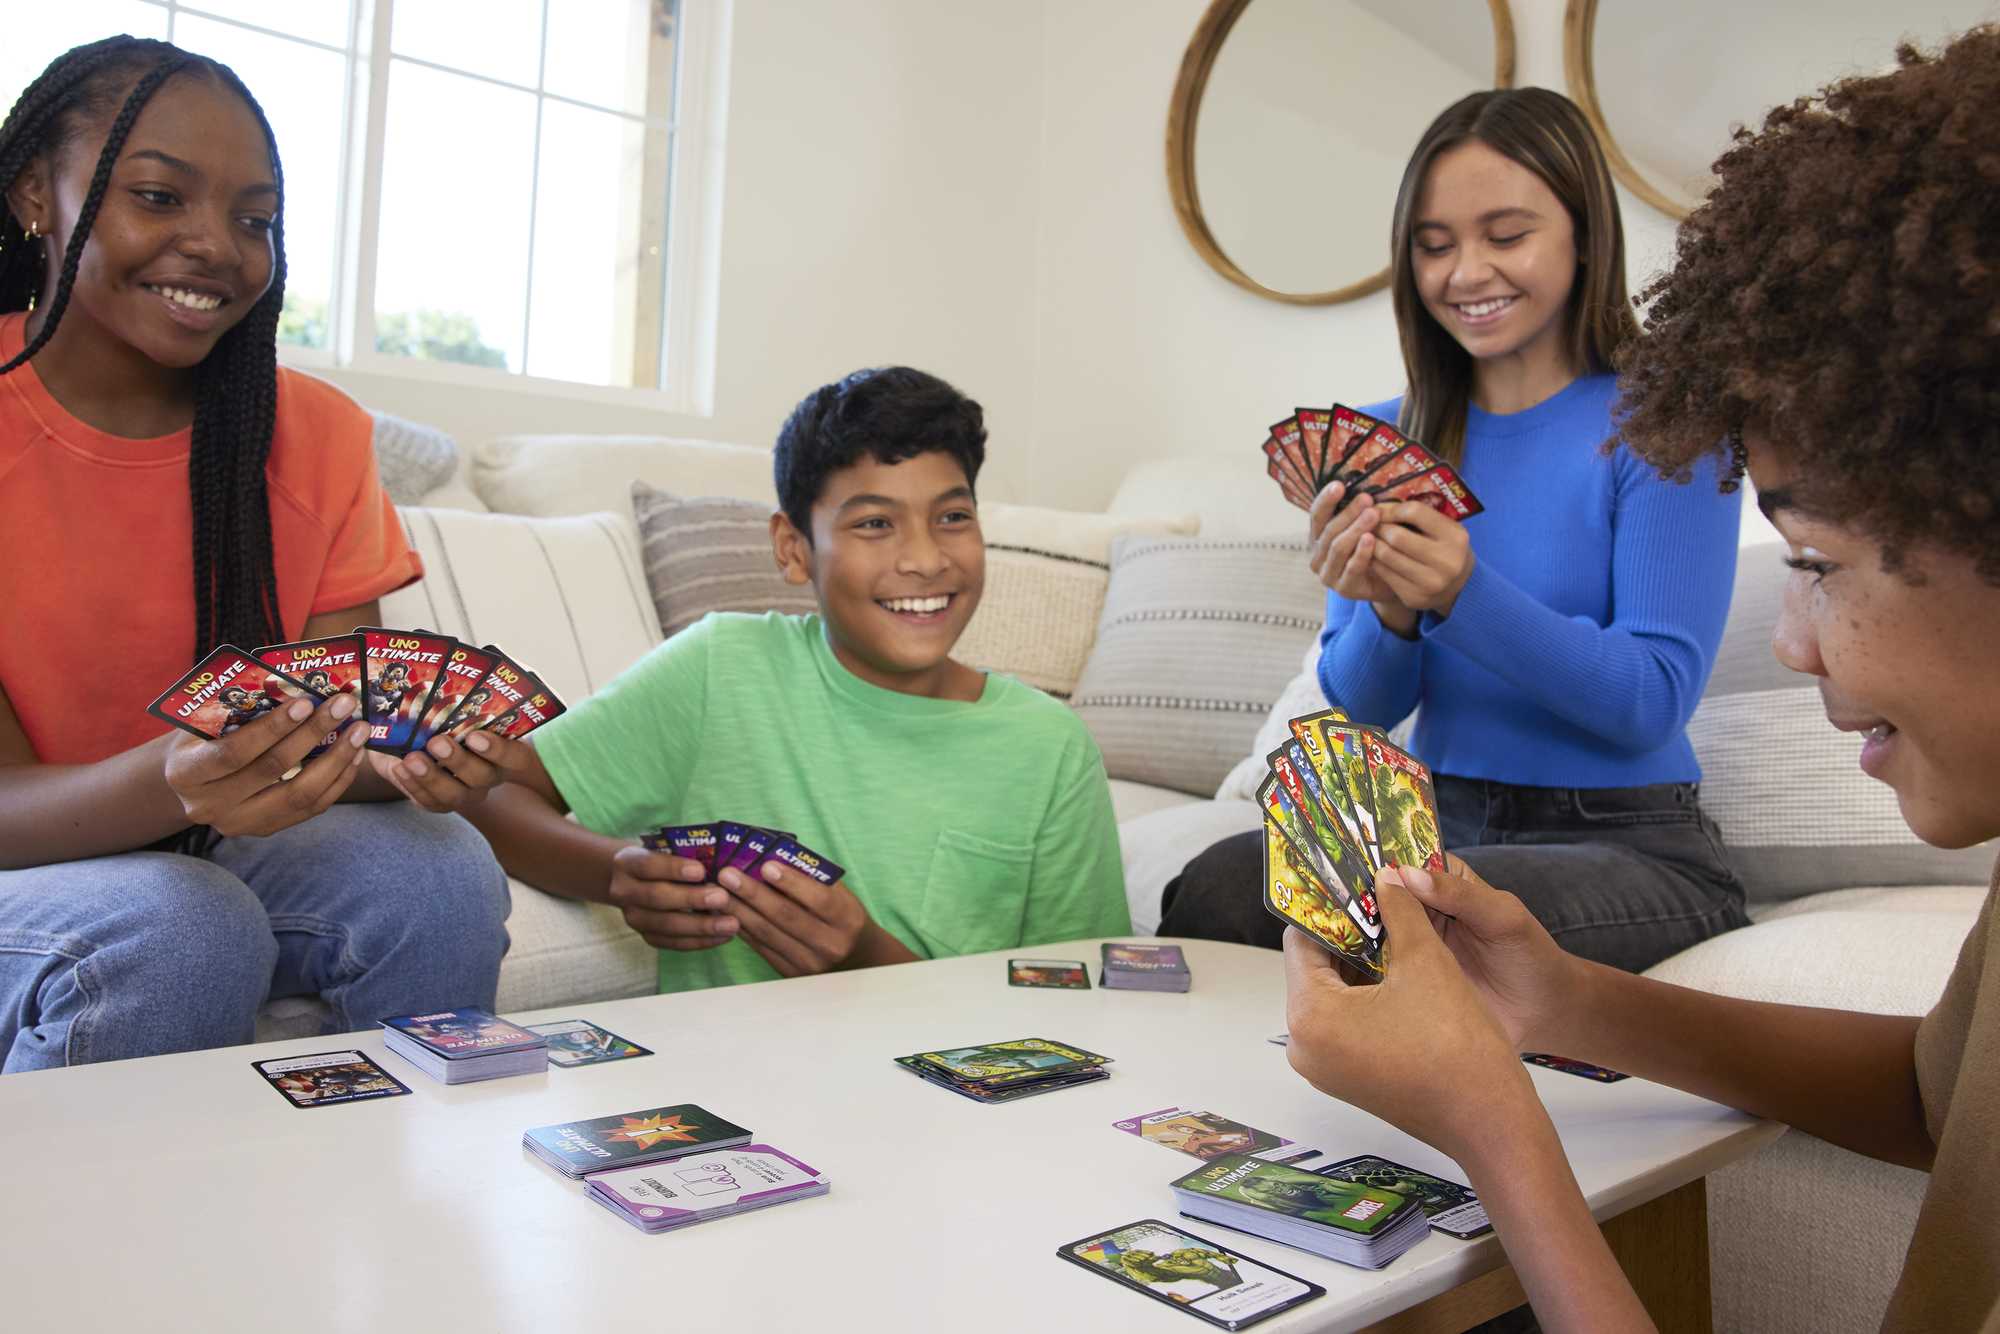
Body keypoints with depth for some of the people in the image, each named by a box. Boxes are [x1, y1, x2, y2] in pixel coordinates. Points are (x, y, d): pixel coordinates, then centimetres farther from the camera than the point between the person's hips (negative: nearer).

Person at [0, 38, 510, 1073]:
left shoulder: (318, 436, -4)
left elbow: (327, 740, -6)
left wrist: (395, 757, -30)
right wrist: (173, 782, -40)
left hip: (212, 856, 3)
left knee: (441, 876, -23)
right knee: (179, 931, -32)